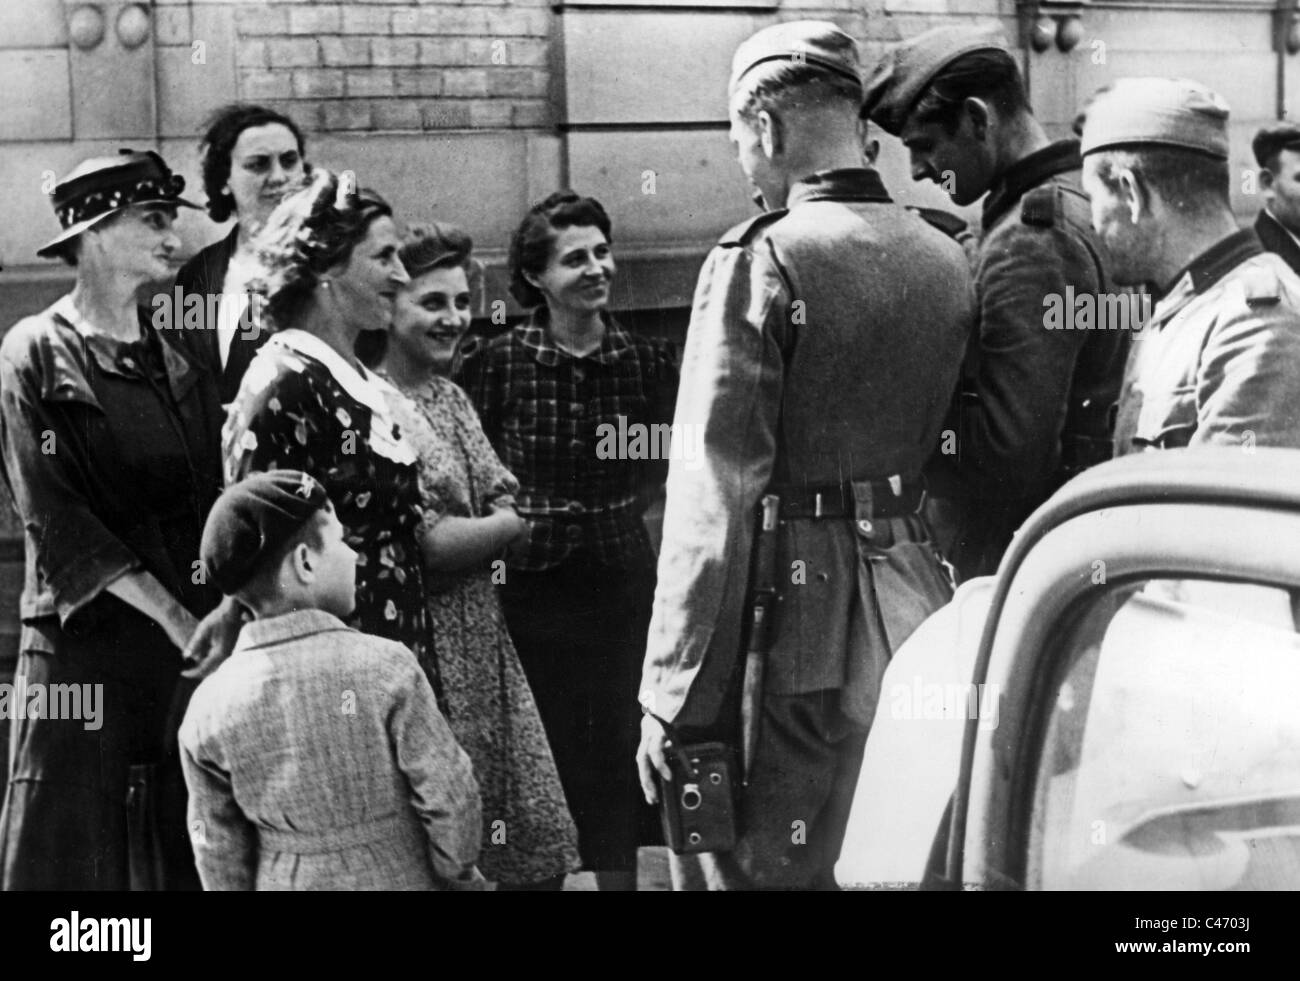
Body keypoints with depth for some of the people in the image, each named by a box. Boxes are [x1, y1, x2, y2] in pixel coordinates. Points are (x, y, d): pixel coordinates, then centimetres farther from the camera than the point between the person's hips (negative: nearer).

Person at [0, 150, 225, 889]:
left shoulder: (178, 358, 12)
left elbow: (217, 497, 10)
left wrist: (222, 609, -7)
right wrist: (172, 616, -15)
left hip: (193, 634, 5)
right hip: (86, 640, -4)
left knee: (200, 851, 4)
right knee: (74, 854, 0)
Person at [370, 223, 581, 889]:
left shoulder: (451, 397, 13)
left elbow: (504, 499, 11)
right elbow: (422, 544, -18)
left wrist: (462, 542, -9)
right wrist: (510, 526, -4)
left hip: (485, 640, 8)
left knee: (534, 836, 11)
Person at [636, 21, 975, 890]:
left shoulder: (762, 260, -12)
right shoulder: (948, 259, 8)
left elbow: (715, 499, -16)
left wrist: (676, 700, -14)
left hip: (800, 615, -7)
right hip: (921, 614, 7)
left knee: (754, 868, 2)